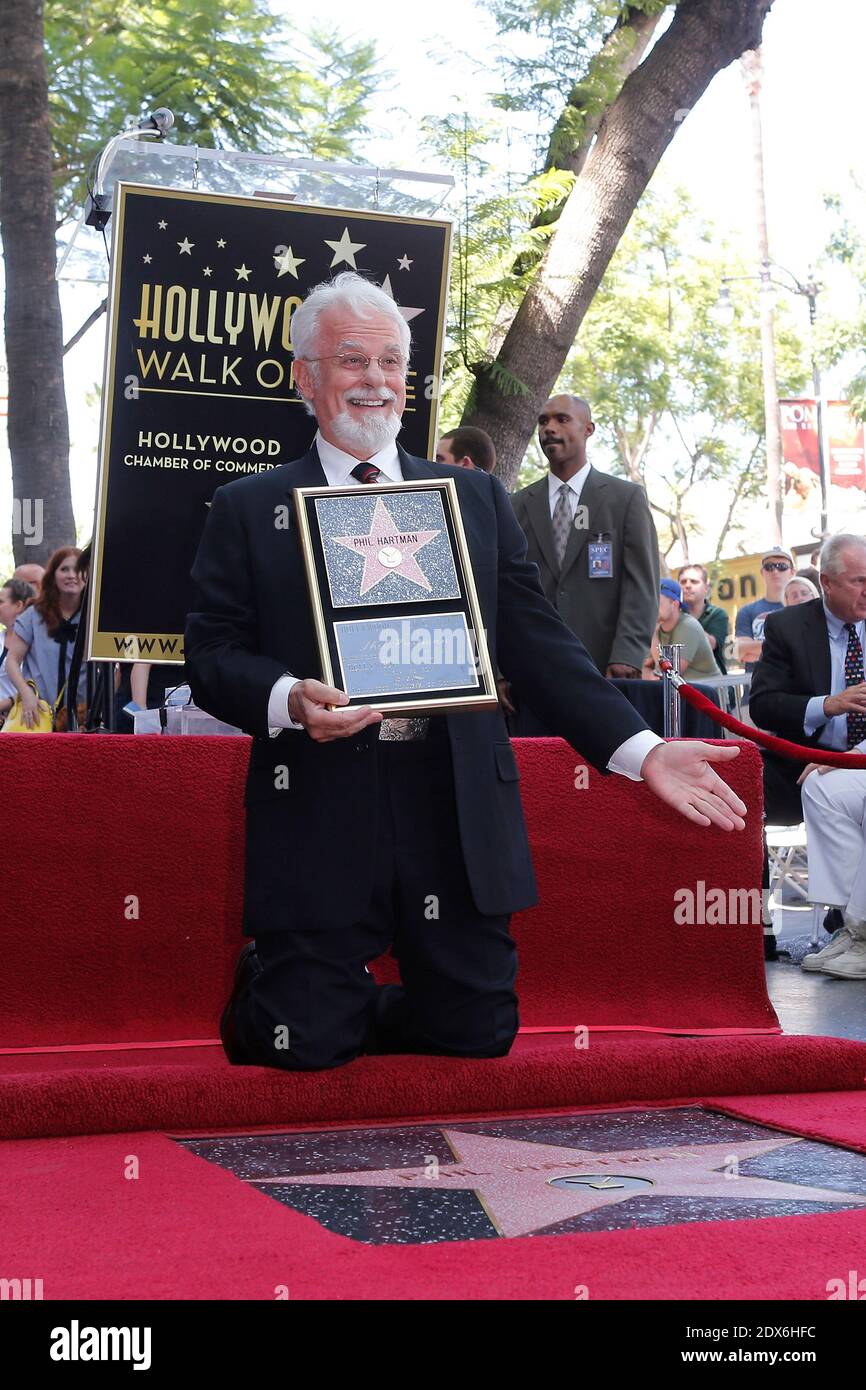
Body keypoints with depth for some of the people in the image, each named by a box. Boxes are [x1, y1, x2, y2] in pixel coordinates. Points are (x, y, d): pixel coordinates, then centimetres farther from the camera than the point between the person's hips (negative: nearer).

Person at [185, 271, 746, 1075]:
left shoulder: (476, 498, 14)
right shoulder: (249, 511, 7)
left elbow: (537, 645, 10)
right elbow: (212, 654, 1)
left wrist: (642, 750, -1)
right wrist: (290, 699, -20)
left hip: (456, 804, 3)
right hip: (320, 806, -2)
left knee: (477, 1032, 3)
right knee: (308, 1046, -3)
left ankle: (365, 1011, 33)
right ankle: (263, 984, 31)